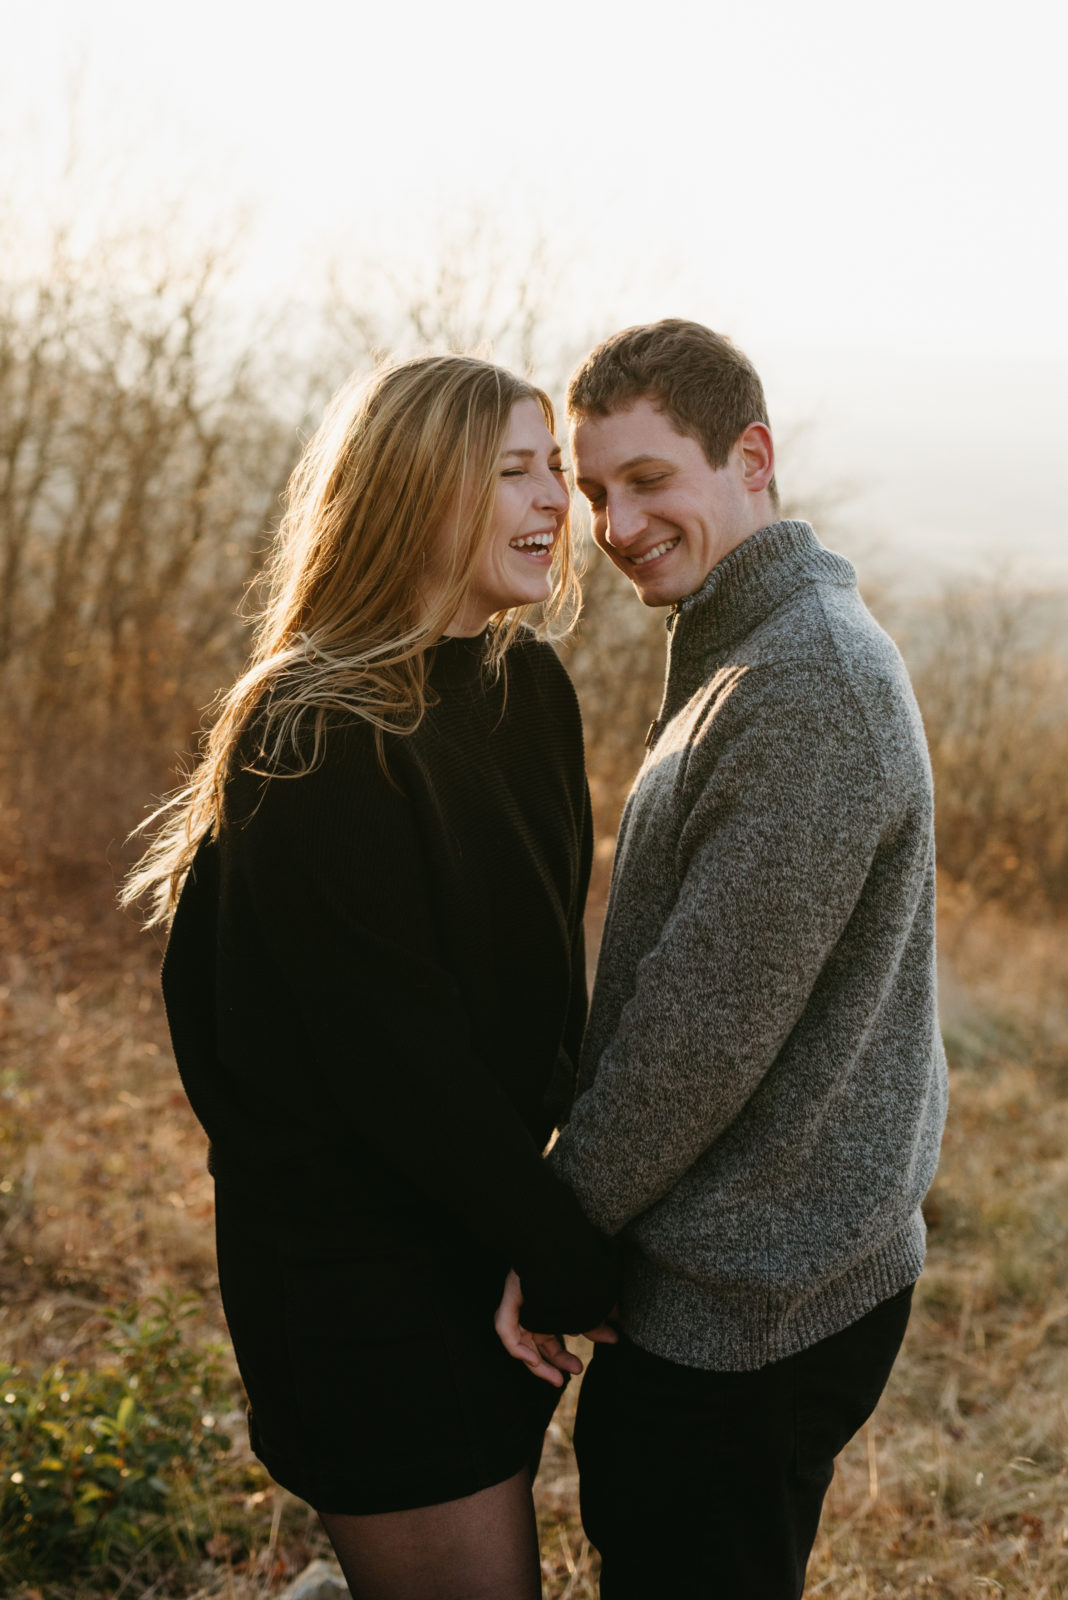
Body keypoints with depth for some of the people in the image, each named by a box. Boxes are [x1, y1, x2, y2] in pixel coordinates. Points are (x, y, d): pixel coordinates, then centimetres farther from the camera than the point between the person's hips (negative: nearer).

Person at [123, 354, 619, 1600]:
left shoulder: (530, 689, 4)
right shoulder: (317, 738, -20)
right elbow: (388, 1044, -21)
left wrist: (570, 1155, 3)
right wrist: (565, 1256, -16)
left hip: (480, 1208, 8)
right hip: (353, 1254, -8)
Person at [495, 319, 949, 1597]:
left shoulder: (808, 690, -24)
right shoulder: (756, 655, 10)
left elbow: (704, 1026, -24)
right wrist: (571, 1213, 14)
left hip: (750, 1317, -10)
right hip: (764, 1267, 10)